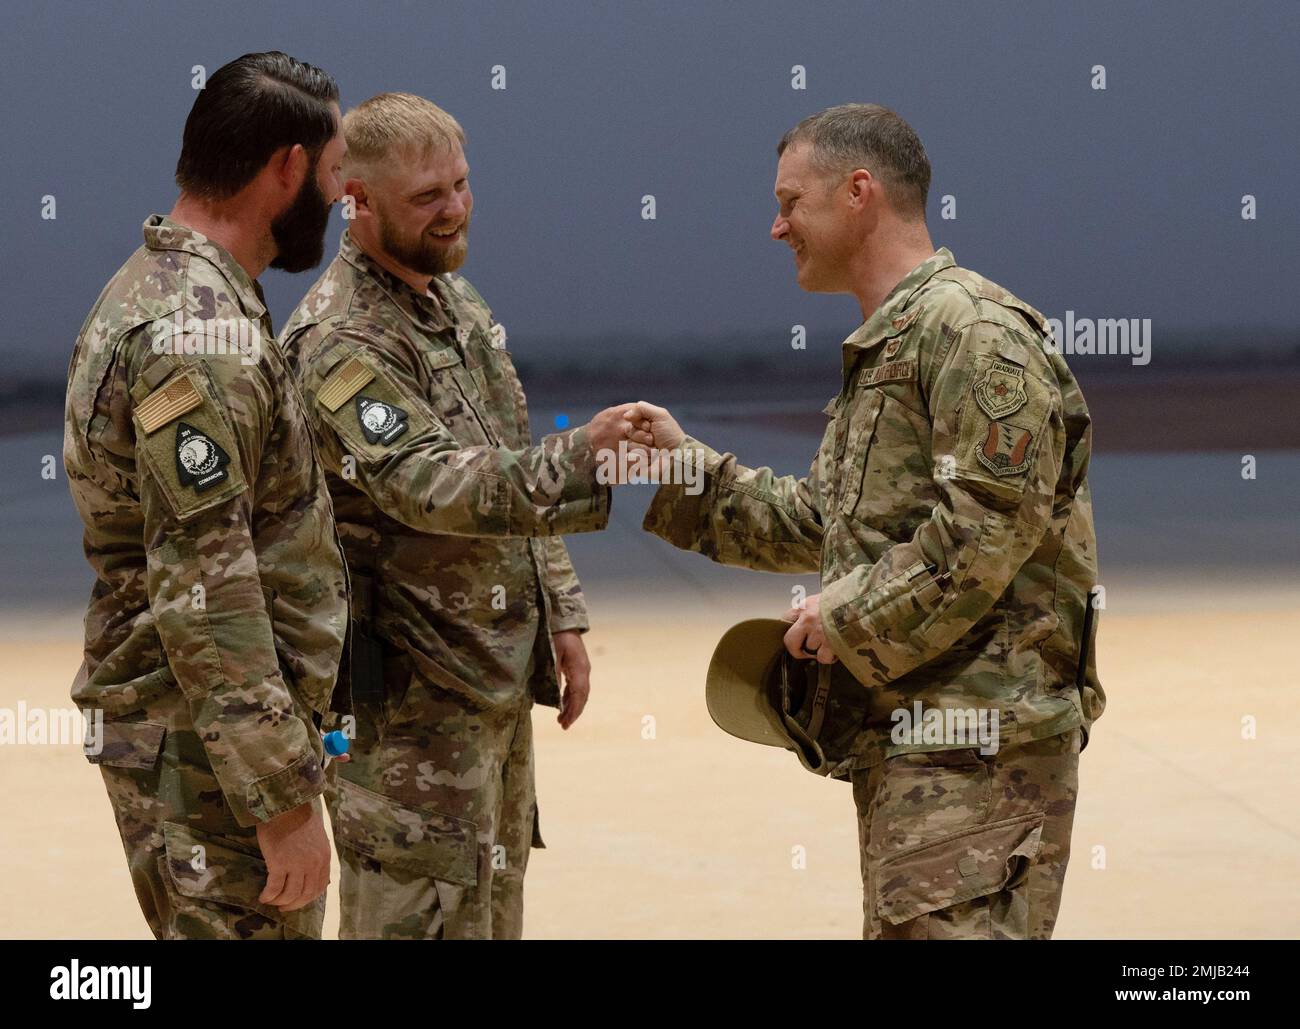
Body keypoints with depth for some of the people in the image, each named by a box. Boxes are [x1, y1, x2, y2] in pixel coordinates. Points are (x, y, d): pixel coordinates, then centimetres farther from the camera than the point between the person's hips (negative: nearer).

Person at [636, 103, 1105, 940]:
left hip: (978, 740, -11)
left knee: (947, 930, -15)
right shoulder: (883, 347, 22)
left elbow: (991, 526, -21)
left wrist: (851, 616, -15)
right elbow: (818, 520, 27)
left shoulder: (973, 331, -13)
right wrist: (686, 464, 19)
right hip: (904, 739, 11)